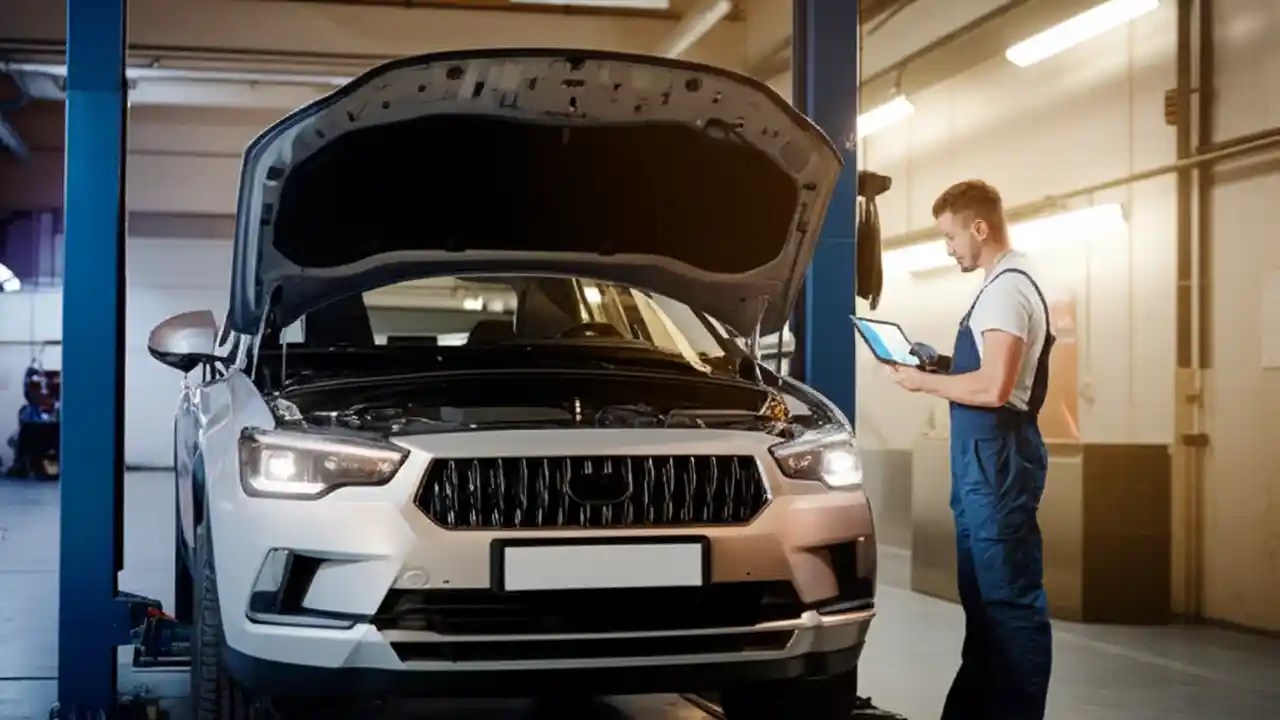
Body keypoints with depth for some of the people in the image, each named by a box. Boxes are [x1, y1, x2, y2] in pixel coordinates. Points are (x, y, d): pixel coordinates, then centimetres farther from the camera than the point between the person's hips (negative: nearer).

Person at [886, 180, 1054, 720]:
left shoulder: (1007, 289, -15)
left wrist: (924, 382, -12)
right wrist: (939, 367, 11)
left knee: (1011, 597, -6)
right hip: (983, 459, 11)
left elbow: (994, 388, -24)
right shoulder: (1004, 285, 18)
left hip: (998, 458, -11)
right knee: (983, 596, 16)